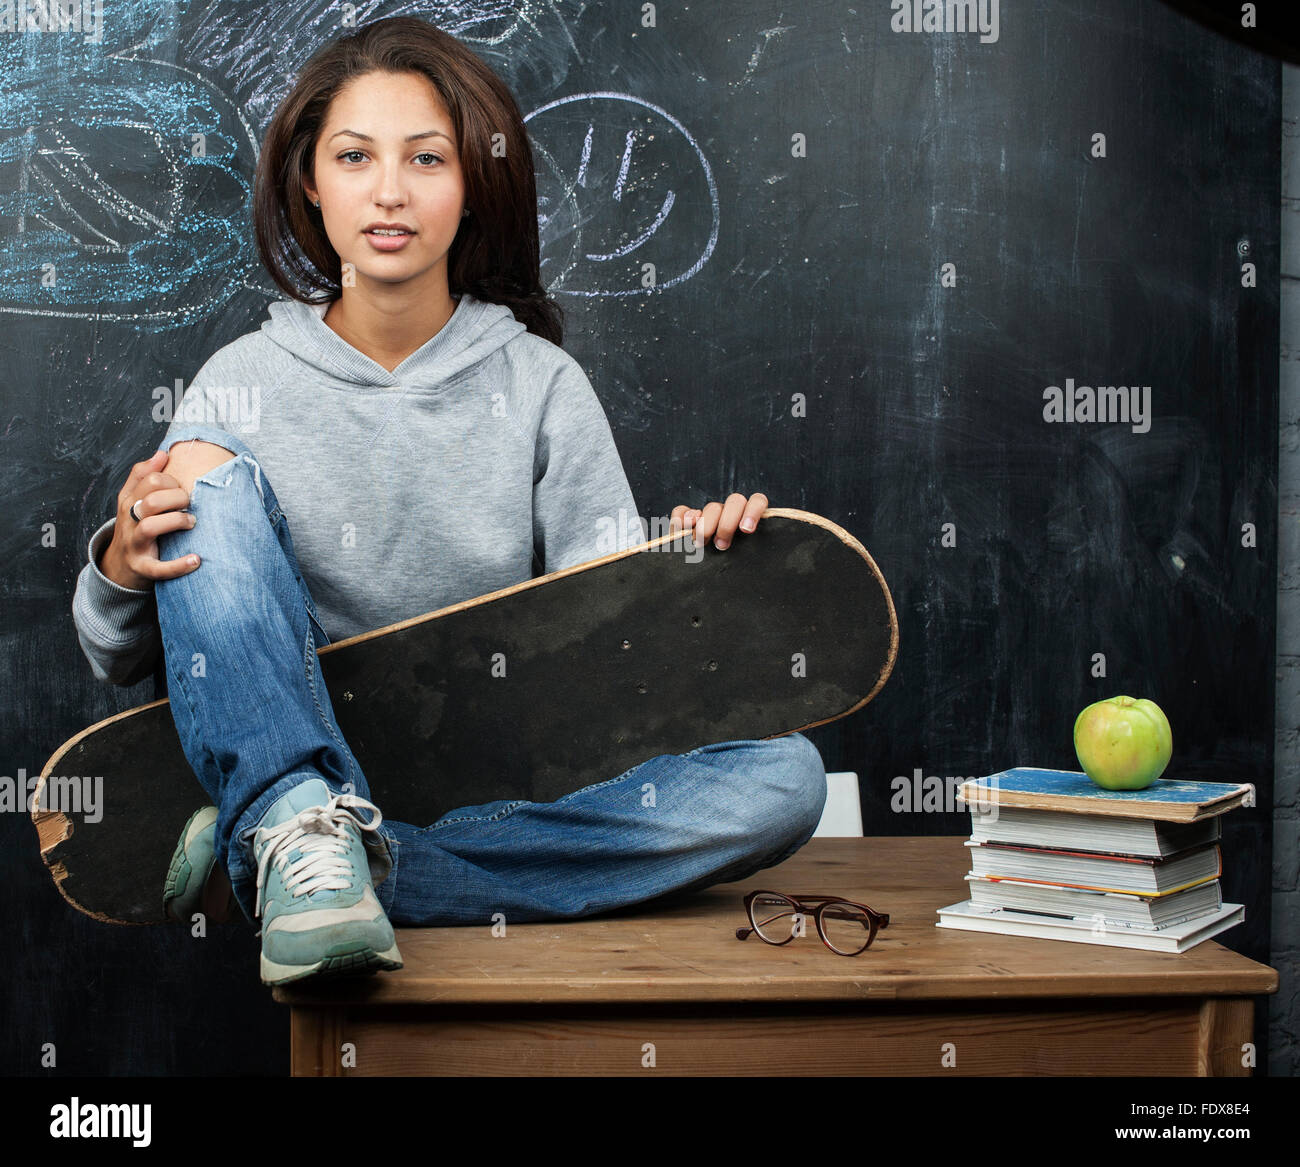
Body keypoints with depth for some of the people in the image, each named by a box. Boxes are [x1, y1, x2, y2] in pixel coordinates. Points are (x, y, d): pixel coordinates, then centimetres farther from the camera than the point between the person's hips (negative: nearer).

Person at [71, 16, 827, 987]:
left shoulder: (539, 384, 2)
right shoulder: (246, 384, 1)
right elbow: (121, 663, 2)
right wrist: (122, 569, -20)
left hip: (499, 788, 2)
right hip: (297, 760, -1)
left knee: (784, 779, -24)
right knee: (205, 471, -18)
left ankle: (313, 862, -26)